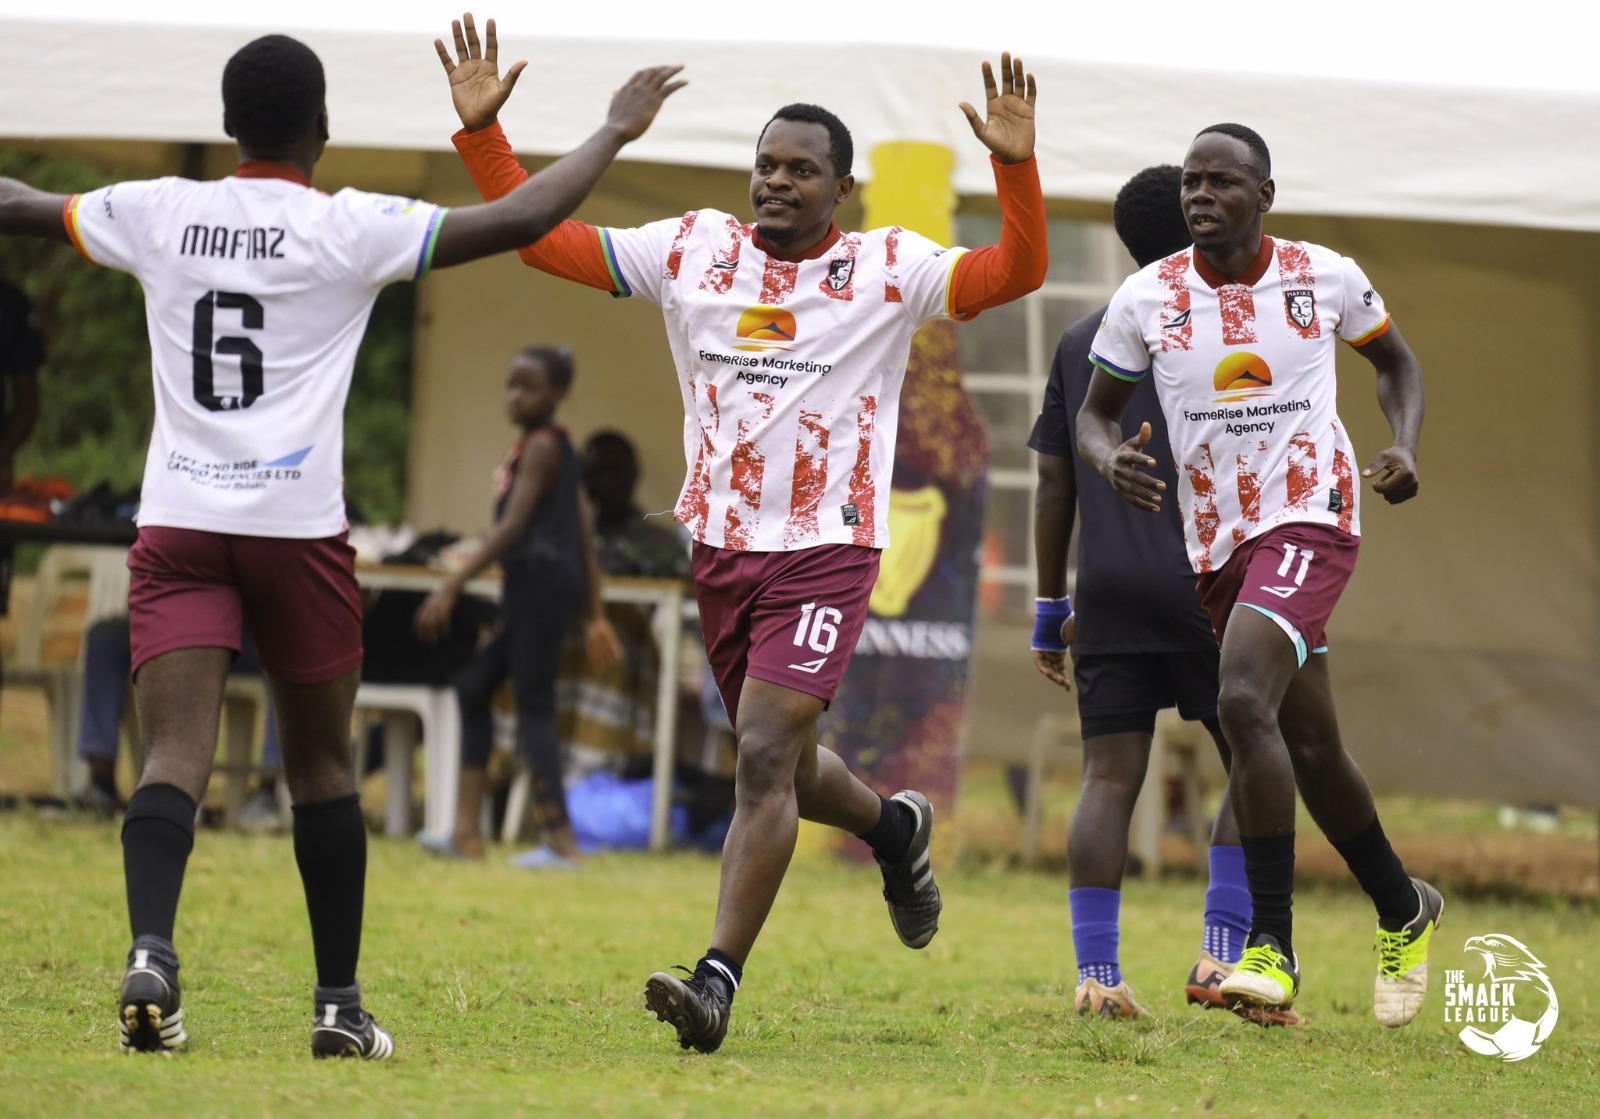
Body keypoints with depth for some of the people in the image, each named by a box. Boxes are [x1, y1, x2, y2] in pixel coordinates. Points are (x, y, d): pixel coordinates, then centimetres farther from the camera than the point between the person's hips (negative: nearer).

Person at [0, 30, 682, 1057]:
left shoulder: (157, 214, 6)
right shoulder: (349, 229, -3)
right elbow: (520, 222, -5)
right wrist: (615, 133, 9)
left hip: (176, 521, 2)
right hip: (298, 525, -2)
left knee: (175, 755, -8)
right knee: (323, 766, 12)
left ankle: (152, 953, -32)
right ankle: (340, 1004, 15)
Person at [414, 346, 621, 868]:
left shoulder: (540, 447, -10)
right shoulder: (559, 448, 19)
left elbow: (511, 527, -18)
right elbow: (585, 536, 20)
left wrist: (450, 588, -22)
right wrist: (595, 615, 21)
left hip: (540, 579, -10)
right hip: (530, 586, 10)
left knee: (534, 704, -8)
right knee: (474, 686, 13)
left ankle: (561, 842, -9)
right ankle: (467, 831, 12)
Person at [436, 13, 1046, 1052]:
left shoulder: (887, 268, -5)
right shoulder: (693, 250, 4)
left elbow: (1015, 273, -16)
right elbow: (543, 239, 4)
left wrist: (1015, 164, -29)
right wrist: (482, 129, -6)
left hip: (827, 550, -5)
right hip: (722, 544, 5)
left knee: (765, 756, -17)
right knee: (783, 769, 17)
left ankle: (718, 979, -17)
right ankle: (895, 826, 49)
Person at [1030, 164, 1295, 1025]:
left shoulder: (1080, 342, 14)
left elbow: (1053, 485, 14)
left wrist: (1050, 612, 18)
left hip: (1107, 599, 4)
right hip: (1202, 591, -4)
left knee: (1109, 777, 2)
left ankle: (1095, 973, -8)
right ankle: (1220, 952, -4)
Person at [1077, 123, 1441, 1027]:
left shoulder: (1324, 279, -3)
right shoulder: (1147, 299, 0)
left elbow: (1396, 359, 15)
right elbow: (1094, 413, 9)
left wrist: (1406, 449, -3)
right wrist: (1111, 458, -14)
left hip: (1310, 520, -4)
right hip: (1219, 542, 4)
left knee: (1243, 698, -26)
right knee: (1311, 746, 12)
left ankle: (1273, 948, -22)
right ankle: (1405, 911, 36)